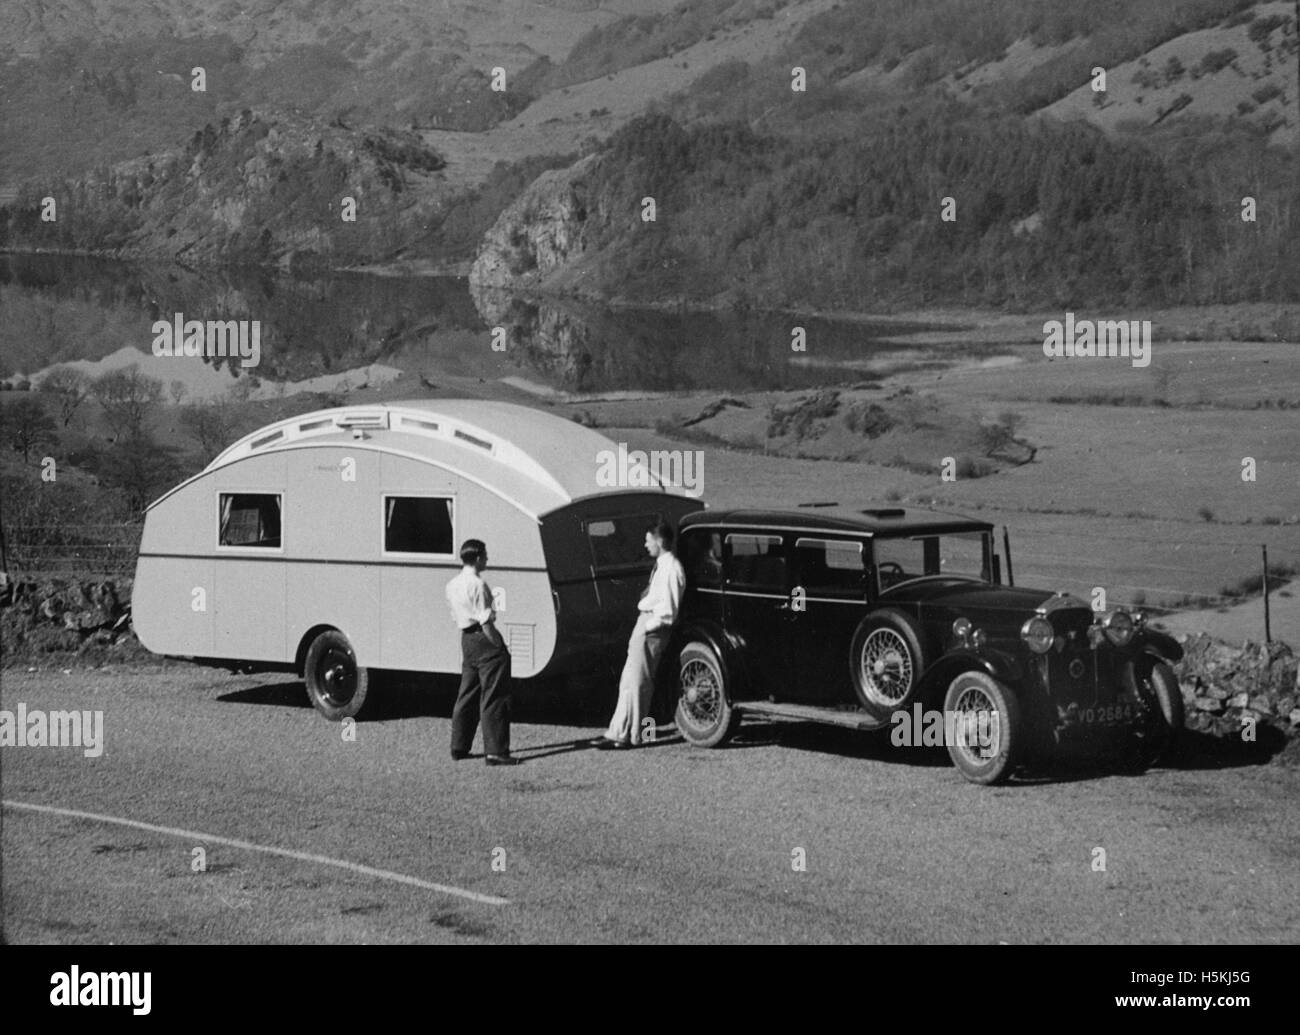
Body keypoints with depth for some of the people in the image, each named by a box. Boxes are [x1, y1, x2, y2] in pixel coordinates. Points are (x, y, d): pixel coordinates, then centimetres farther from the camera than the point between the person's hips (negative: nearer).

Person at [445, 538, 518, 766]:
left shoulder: (452, 585, 11)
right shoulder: (477, 584, -16)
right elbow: (485, 621, -19)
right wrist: (499, 647, -14)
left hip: (466, 638, 9)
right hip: (484, 639, -9)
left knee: (467, 695, 17)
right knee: (494, 698, -5)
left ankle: (459, 747, 22)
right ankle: (496, 751, -7)